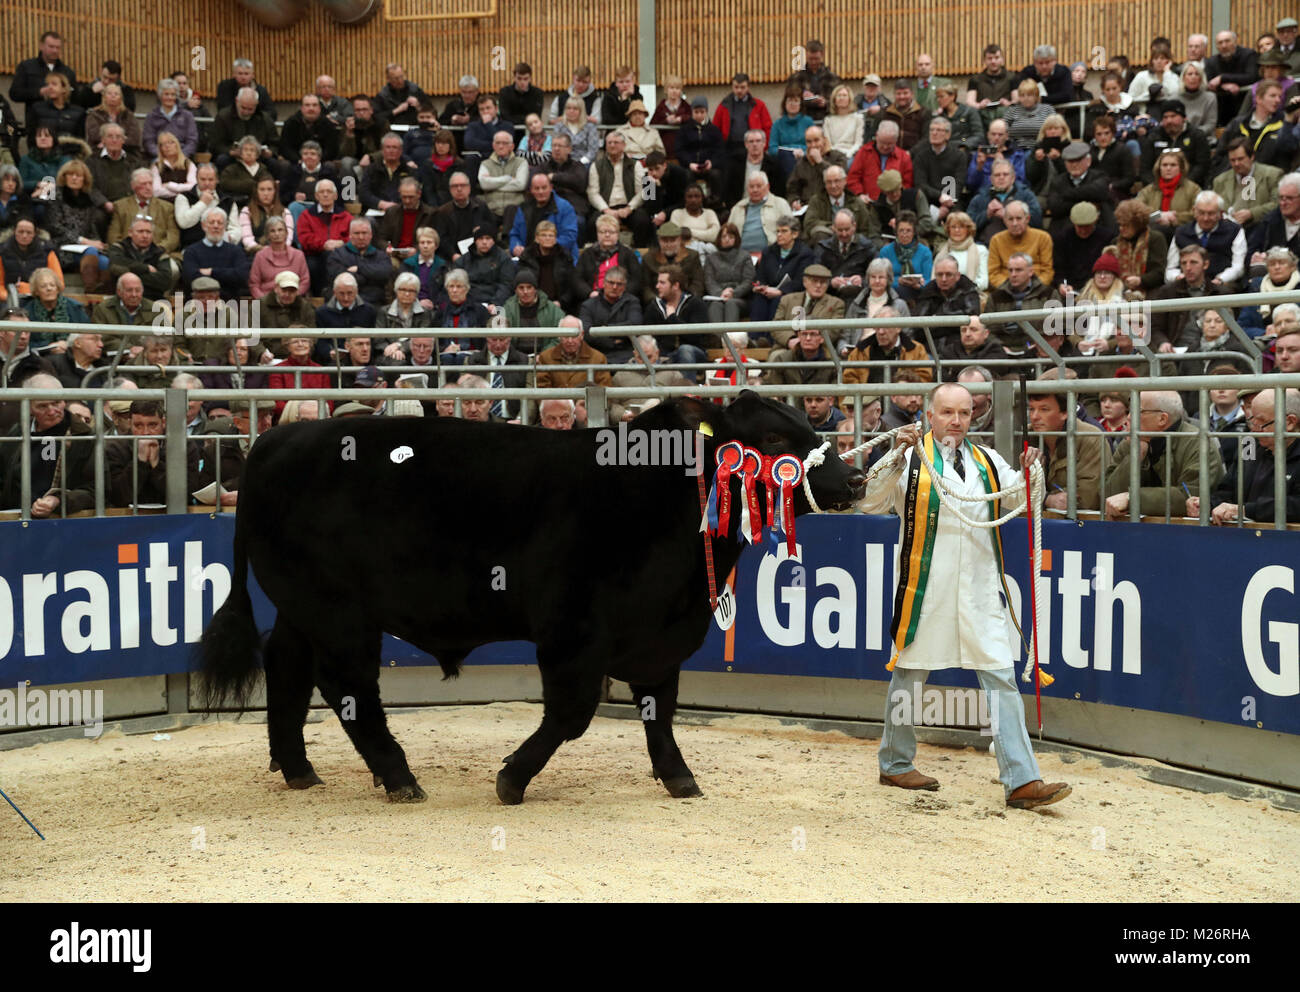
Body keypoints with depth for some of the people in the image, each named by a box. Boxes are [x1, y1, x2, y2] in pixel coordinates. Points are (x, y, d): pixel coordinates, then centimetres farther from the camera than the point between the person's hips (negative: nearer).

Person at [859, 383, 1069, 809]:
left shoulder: (986, 461, 14)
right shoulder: (912, 459, 0)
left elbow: (1021, 500, 15)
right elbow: (870, 504, -9)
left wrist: (1029, 472, -5)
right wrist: (897, 459, -21)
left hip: (981, 591, 4)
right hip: (926, 587, -3)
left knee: (1002, 679, -4)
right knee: (910, 674, 9)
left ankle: (1022, 781, -5)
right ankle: (895, 764, 28)